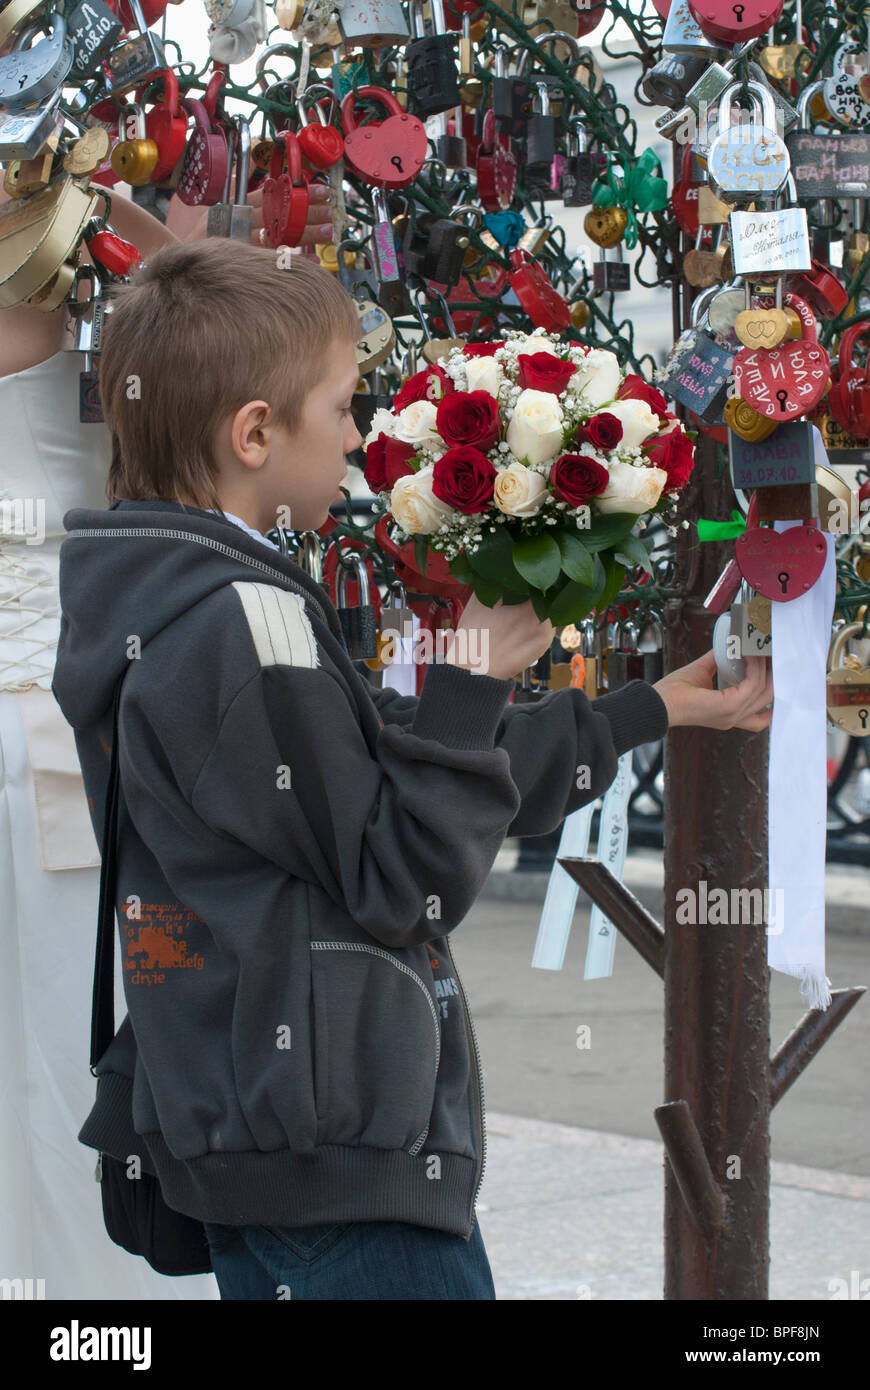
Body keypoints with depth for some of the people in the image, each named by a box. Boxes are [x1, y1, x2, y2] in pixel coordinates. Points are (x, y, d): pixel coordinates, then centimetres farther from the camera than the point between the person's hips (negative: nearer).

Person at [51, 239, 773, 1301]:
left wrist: (649, 709, 20)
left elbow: (396, 773, 16)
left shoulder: (158, 607, 12)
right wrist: (470, 685, -11)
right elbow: (406, 883, -16)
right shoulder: (246, 624, -19)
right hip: (335, 1158, -10)